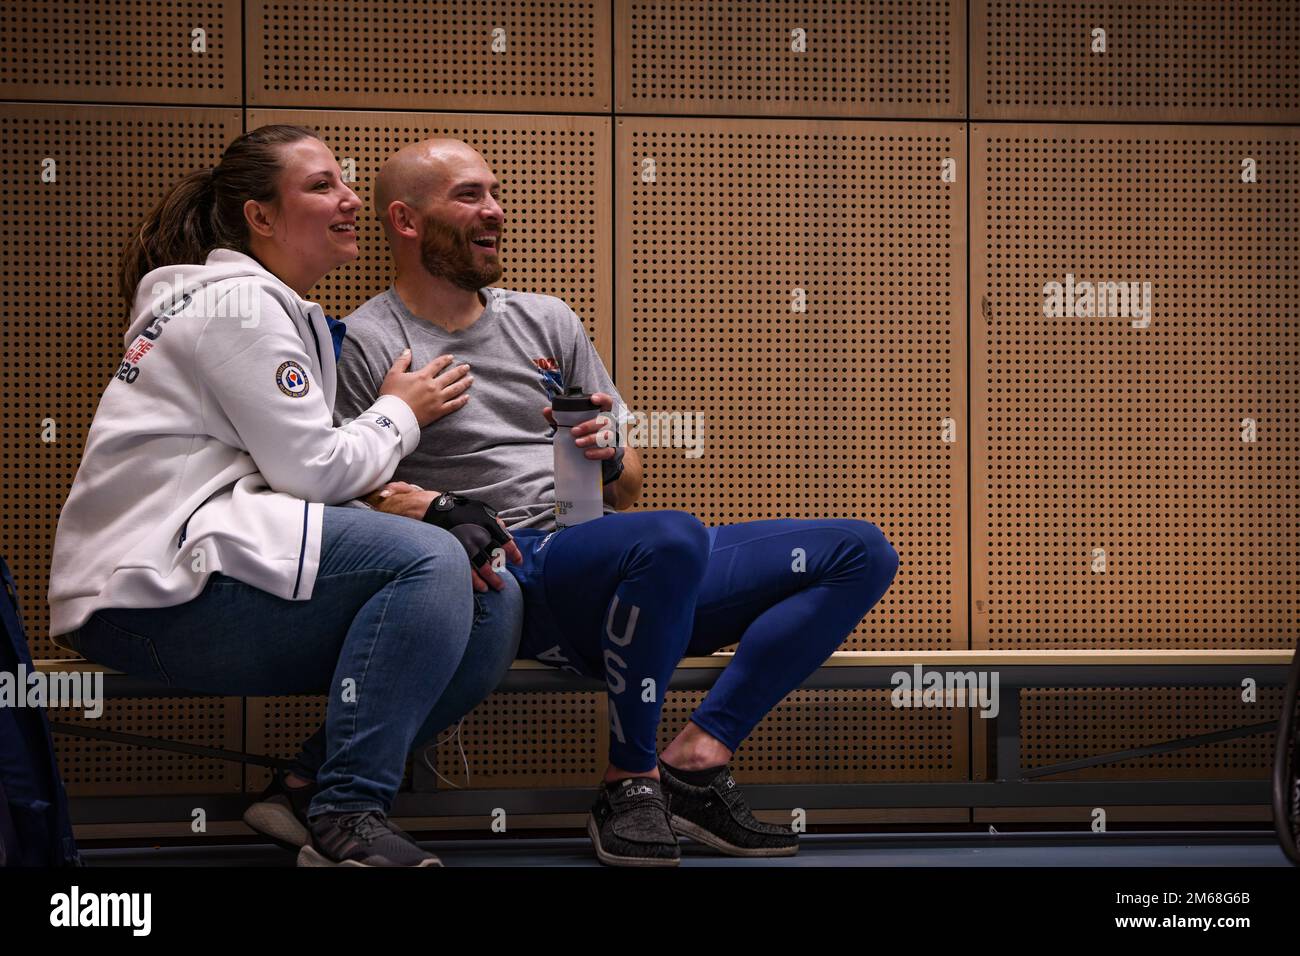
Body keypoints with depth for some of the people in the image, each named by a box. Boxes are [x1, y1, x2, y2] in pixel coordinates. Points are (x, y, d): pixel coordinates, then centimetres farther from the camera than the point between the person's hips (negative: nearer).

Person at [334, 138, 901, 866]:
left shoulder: (545, 321, 21)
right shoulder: (366, 345, 3)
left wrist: (612, 457, -4)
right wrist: (446, 518, -23)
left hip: (624, 561, 8)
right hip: (512, 578, -7)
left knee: (861, 553, -2)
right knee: (671, 538, -39)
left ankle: (696, 756, -15)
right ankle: (629, 783, -19)